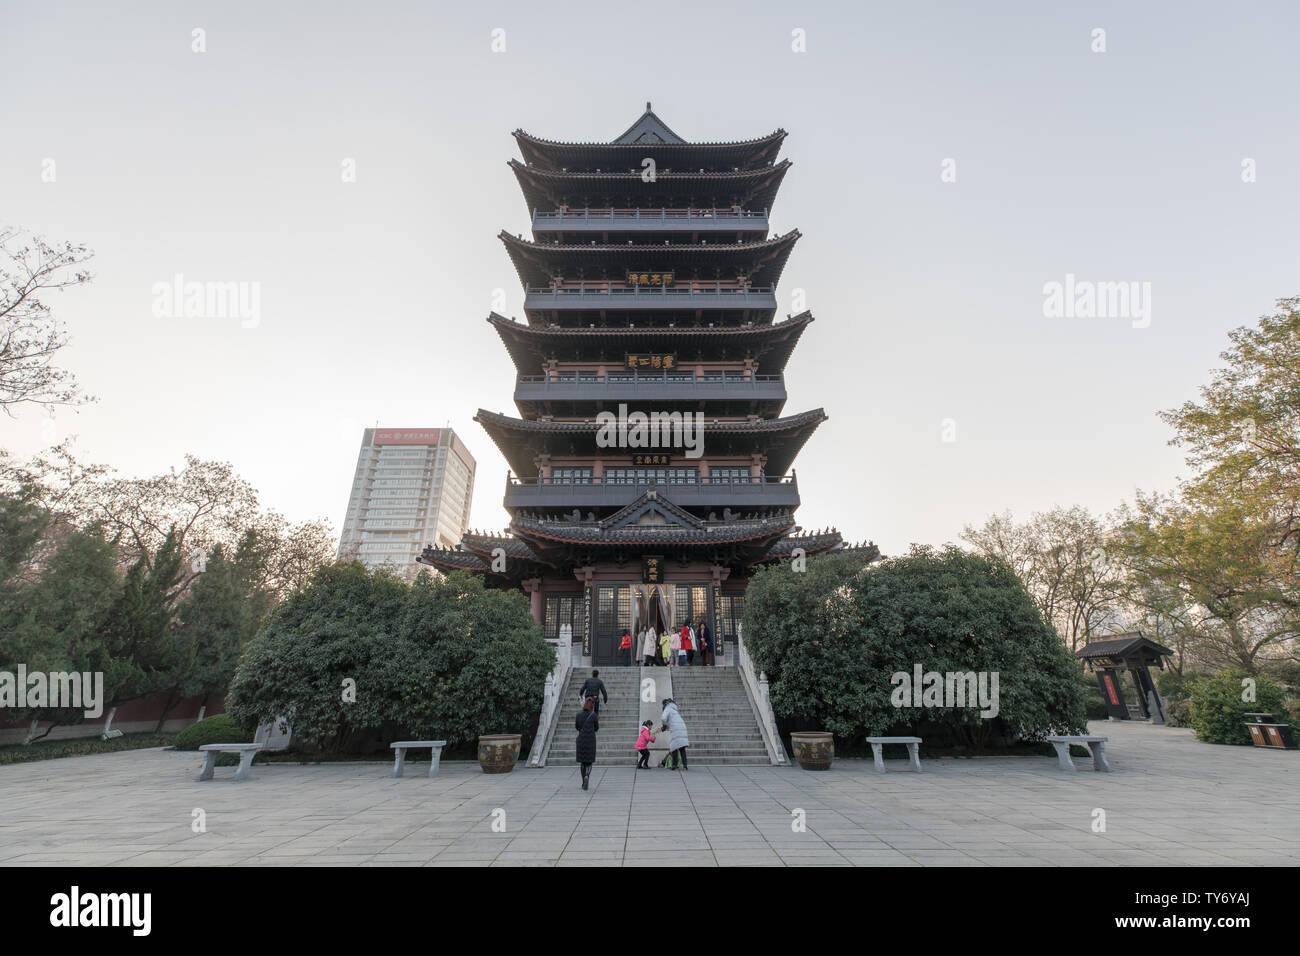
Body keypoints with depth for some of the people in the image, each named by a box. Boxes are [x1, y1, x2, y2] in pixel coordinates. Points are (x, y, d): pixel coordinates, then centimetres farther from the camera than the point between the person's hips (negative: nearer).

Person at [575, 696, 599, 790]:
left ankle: (584, 783, 17)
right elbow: (596, 728, 2)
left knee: (582, 762, 15)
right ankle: (587, 775, -20)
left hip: (581, 740, 2)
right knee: (589, 762, 8)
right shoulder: (593, 715, -9)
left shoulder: (579, 714, -2)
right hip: (591, 740, -2)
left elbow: (576, 727, 8)